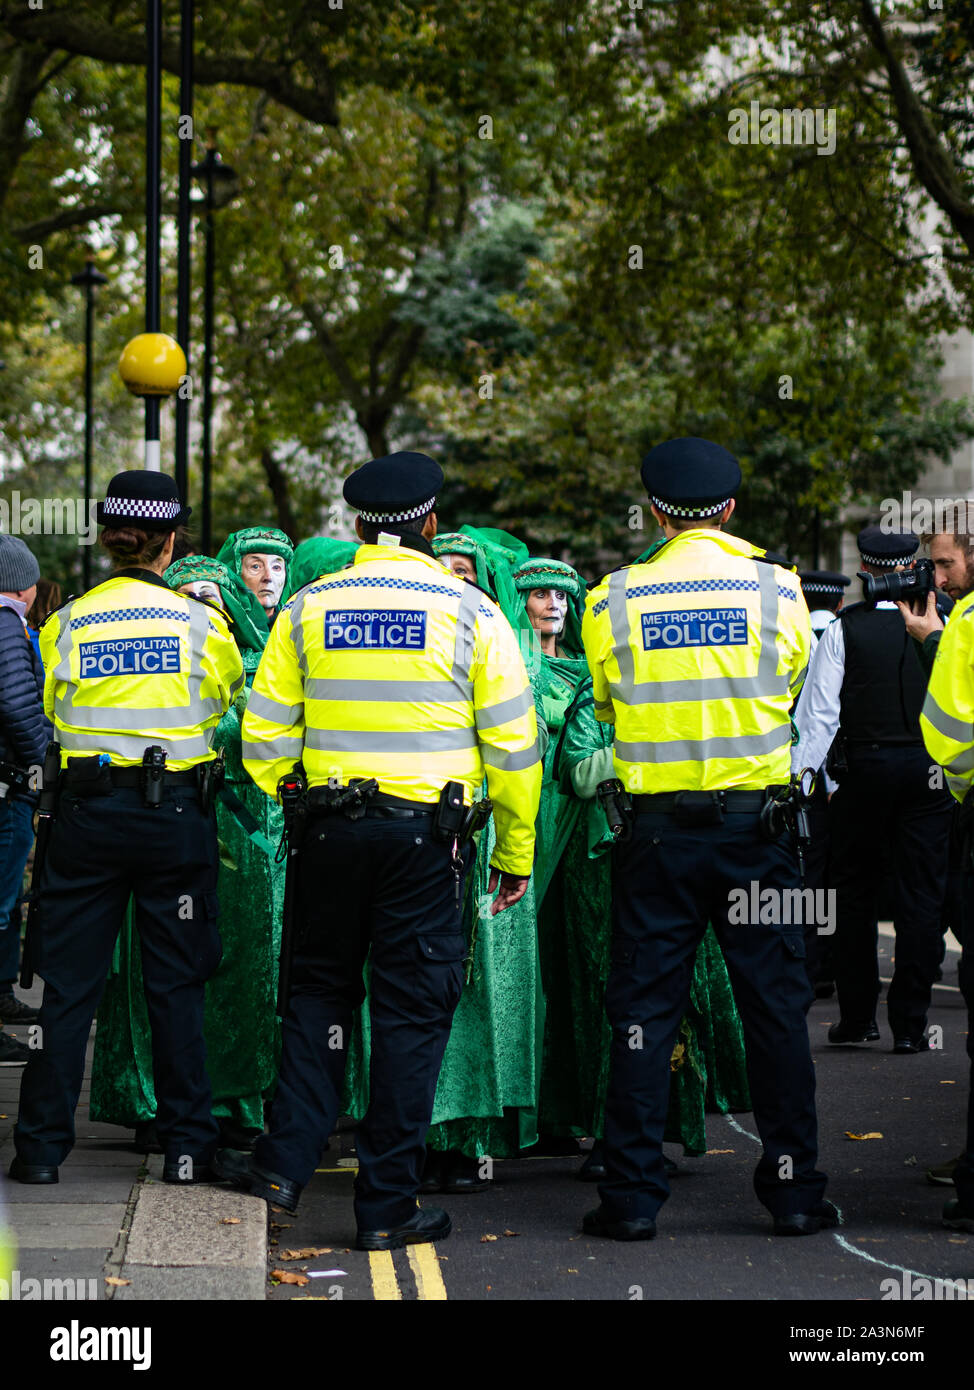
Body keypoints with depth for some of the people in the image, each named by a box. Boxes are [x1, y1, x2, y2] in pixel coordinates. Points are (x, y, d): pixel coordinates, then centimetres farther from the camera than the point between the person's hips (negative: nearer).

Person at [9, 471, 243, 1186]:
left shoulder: (66, 624, -2)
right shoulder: (201, 623, -4)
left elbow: (44, 717, 7)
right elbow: (224, 696, 14)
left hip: (87, 811, 1)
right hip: (177, 812, -1)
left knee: (68, 984, 6)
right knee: (177, 984, 7)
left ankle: (43, 1145, 7)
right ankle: (188, 1144, 9)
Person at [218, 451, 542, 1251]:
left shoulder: (307, 609, 3)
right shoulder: (472, 613, -2)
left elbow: (264, 736, 4)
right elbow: (512, 745, -2)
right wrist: (516, 853, 7)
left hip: (331, 825, 2)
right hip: (427, 831, -2)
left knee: (321, 985, 18)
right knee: (413, 1007, 3)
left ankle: (286, 1162, 13)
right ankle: (387, 1205, 5)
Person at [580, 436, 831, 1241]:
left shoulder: (613, 600, -3)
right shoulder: (776, 590, -3)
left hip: (657, 828, 0)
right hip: (756, 820, 0)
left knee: (644, 1009, 5)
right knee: (775, 1007, 7)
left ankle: (633, 1195, 5)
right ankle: (794, 1189, 11)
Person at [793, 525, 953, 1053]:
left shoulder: (845, 628, -5)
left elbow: (819, 712, -6)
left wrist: (798, 780, -3)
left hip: (866, 766, -1)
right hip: (930, 767, 1)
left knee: (853, 892, 12)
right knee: (921, 897, 4)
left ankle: (857, 1015, 14)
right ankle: (910, 1024, 3)